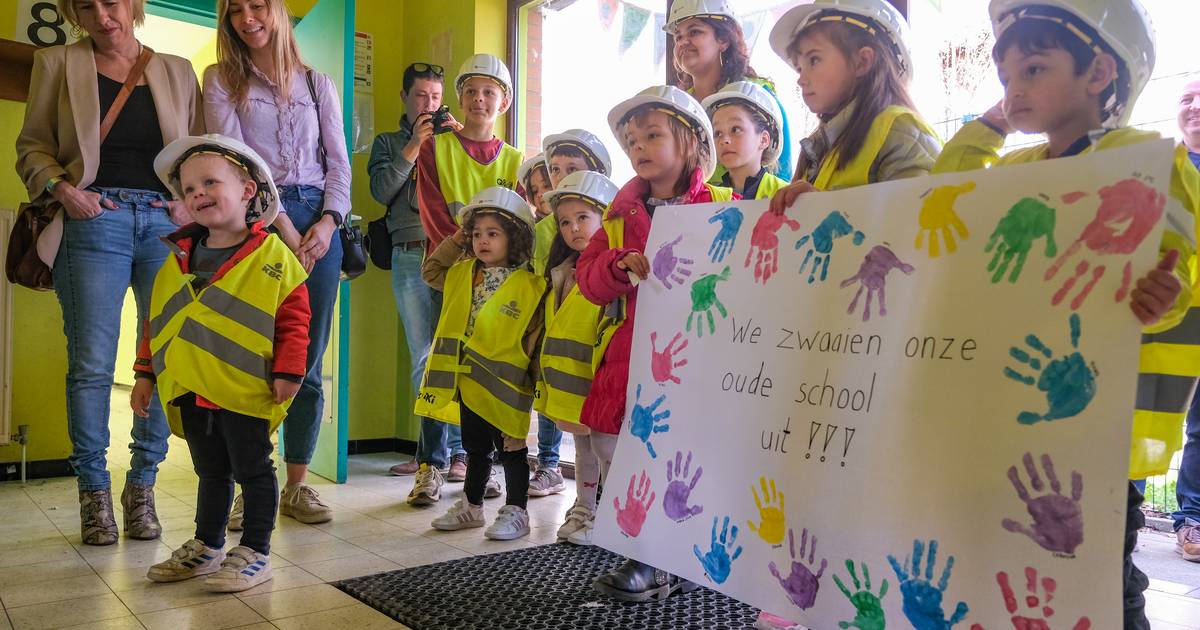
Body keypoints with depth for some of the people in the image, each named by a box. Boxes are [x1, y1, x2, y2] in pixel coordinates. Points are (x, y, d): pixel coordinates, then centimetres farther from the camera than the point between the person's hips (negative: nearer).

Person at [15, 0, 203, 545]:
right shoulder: (58, 64, 13)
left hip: (167, 221, 1)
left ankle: (142, 487, 11)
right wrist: (61, 188, -8)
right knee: (91, 363, -3)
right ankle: (94, 493, 10)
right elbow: (32, 145, 11)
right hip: (94, 220, -1)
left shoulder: (178, 72, 17)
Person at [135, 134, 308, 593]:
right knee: (210, 473, 20)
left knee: (253, 471, 5)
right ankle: (206, 547, 34)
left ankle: (255, 553, 16)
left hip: (245, 392, -6)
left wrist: (287, 371, -14)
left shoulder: (274, 257, -8)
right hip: (190, 392, 6)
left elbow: (293, 319, -9)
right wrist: (146, 373, 14)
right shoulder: (178, 261, 9)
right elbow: (157, 320, 15)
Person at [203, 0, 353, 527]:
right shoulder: (221, 79, 9)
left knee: (308, 360, 2)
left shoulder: (318, 84, 16)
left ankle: (296, 486, 11)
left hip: (317, 221, 2)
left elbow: (339, 163, 11)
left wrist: (328, 222, -6)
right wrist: (284, 228, -12)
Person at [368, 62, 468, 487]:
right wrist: (413, 147, -3)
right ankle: (433, 451, 11)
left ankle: (459, 450, 3)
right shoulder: (388, 143, 19)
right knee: (422, 357, 2)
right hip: (410, 257, 1)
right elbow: (381, 190, 2)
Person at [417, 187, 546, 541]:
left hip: (506, 384, -6)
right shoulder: (463, 274, 8)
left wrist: (535, 374, -12)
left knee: (511, 448, 6)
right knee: (475, 447, 19)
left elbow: (536, 335, -11)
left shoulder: (530, 285, -12)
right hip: (467, 380, 6)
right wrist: (453, 243, 12)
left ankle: (516, 512, 17)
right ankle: (471, 506, 33)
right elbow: (430, 272, 23)